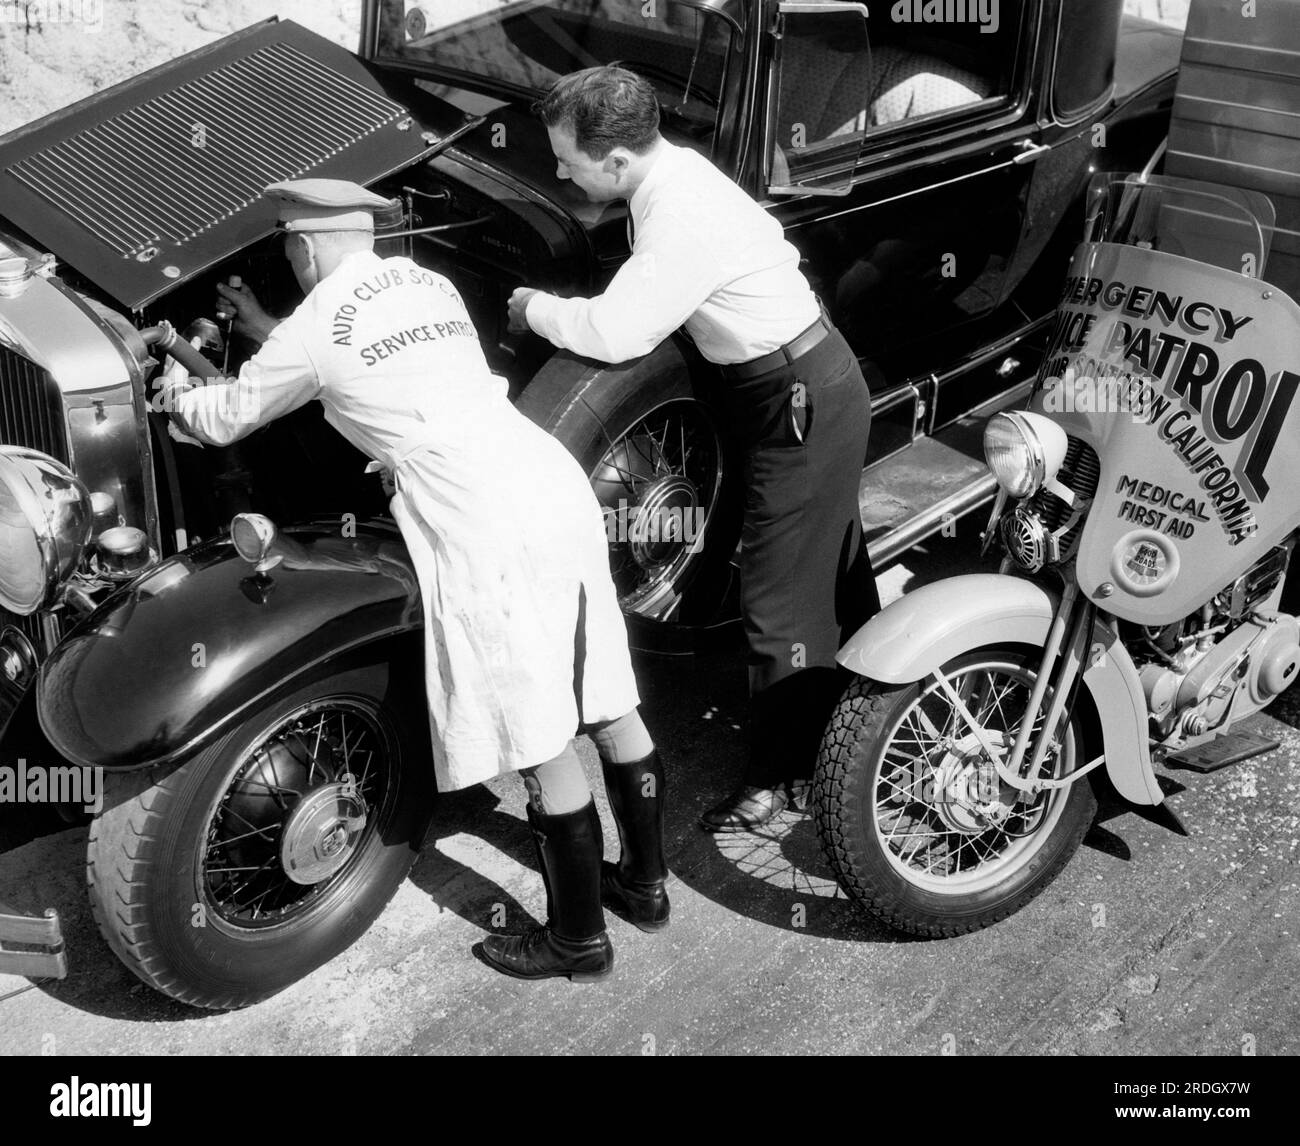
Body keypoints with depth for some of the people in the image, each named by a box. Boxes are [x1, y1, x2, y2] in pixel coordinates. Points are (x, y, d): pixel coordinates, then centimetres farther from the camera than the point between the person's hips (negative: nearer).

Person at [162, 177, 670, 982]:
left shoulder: (314, 328, 0)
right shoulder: (427, 281, 19)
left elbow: (225, 421, 16)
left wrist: (178, 394, 37)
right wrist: (272, 334, 46)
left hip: (491, 534, -8)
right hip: (559, 489, 8)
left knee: (542, 746, 4)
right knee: (610, 706, 17)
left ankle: (579, 938, 19)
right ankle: (646, 882, 33)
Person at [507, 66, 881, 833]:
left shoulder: (683, 220, -28)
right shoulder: (673, 166, 2)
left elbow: (614, 333, -30)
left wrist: (535, 308, -13)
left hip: (801, 402, -10)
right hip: (816, 377, 10)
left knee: (779, 597, -2)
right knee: (834, 566, 24)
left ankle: (780, 776, 12)